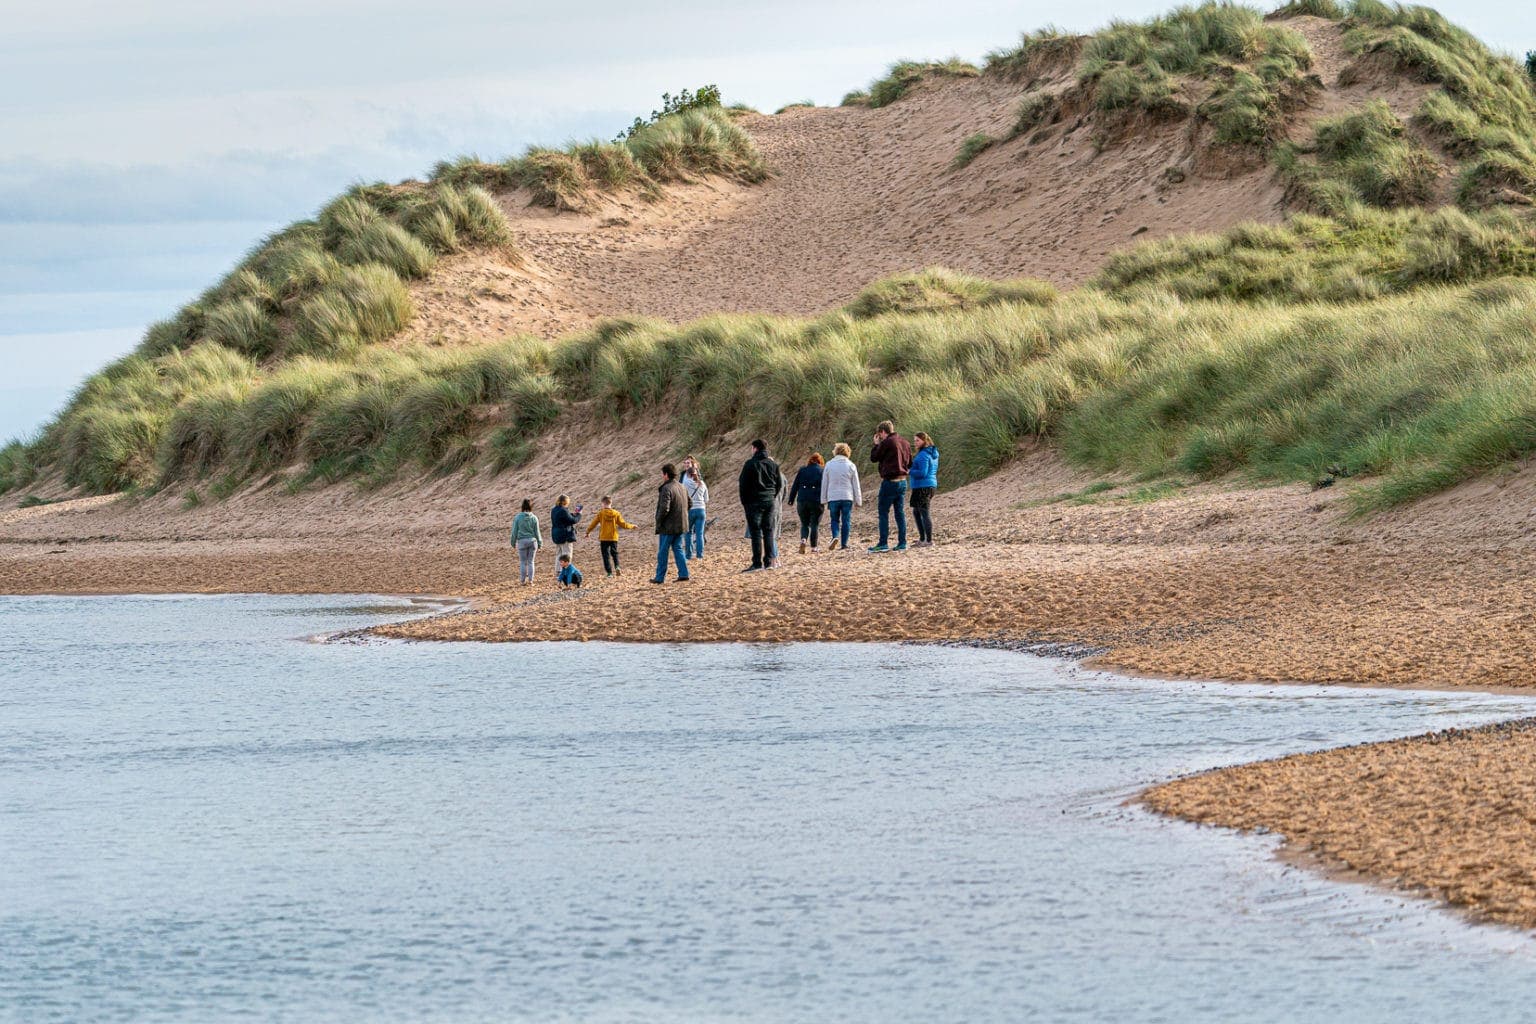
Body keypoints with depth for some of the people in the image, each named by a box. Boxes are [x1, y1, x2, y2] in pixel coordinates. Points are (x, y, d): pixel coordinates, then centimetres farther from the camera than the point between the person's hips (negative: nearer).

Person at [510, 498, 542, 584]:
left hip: (522, 541, -1)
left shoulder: (518, 518, -7)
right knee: (530, 562, 9)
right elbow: (537, 532, 2)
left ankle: (523, 580, 7)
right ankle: (530, 580, 10)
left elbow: (514, 531, 0)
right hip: (532, 541, 1)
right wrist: (539, 543, 13)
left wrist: (513, 542, 12)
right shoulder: (534, 518, -4)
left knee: (523, 562, 5)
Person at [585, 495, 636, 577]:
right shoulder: (616, 513, -2)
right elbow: (623, 524, 0)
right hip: (614, 537, 2)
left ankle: (609, 572, -2)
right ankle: (617, 567, -8)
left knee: (606, 555, 3)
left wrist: (588, 532, 18)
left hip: (603, 538, -2)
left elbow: (593, 524, 1)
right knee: (614, 553, 16)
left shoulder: (601, 513, -5)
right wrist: (632, 526, 18)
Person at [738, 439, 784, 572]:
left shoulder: (750, 464, -8)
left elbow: (743, 485, -7)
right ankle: (769, 561, 7)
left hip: (754, 501, -5)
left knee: (755, 532, -4)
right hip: (770, 502, 5)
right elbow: (779, 484, 12)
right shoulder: (773, 465, 9)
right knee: (768, 531, 8)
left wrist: (744, 502, 2)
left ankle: (757, 563, -8)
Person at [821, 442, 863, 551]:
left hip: (833, 497, 0)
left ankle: (835, 536, -16)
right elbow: (856, 485, 5)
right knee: (846, 521, 5)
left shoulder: (829, 465, 3)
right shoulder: (851, 466, 1)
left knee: (835, 519, 10)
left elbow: (824, 484, 6)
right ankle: (844, 544, 2)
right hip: (847, 497, 0)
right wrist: (858, 501, 11)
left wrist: (824, 499, 13)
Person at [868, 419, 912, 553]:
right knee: (900, 513, 9)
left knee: (884, 513, -2)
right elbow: (909, 463, 17)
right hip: (902, 481, 7)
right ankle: (902, 543, 7)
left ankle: (883, 543, -5)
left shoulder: (887, 442, -12)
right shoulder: (904, 442, 11)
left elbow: (873, 458, -3)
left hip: (890, 482, -7)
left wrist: (876, 444, 9)